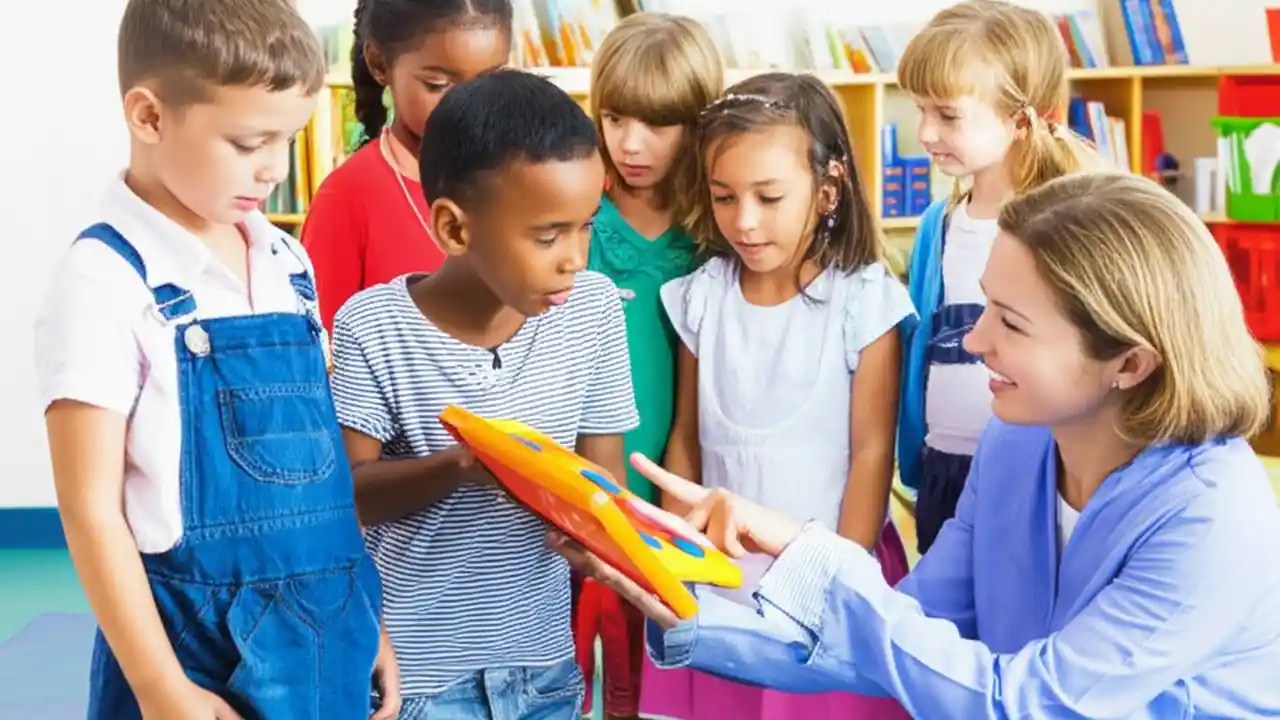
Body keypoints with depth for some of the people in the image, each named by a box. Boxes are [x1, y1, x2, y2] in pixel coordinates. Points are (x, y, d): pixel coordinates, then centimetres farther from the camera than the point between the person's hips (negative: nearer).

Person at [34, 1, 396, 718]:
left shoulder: (287, 263, 6)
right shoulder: (108, 281, -12)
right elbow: (91, 509, -12)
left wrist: (371, 620, 12)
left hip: (329, 637, 6)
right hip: (200, 646, -6)